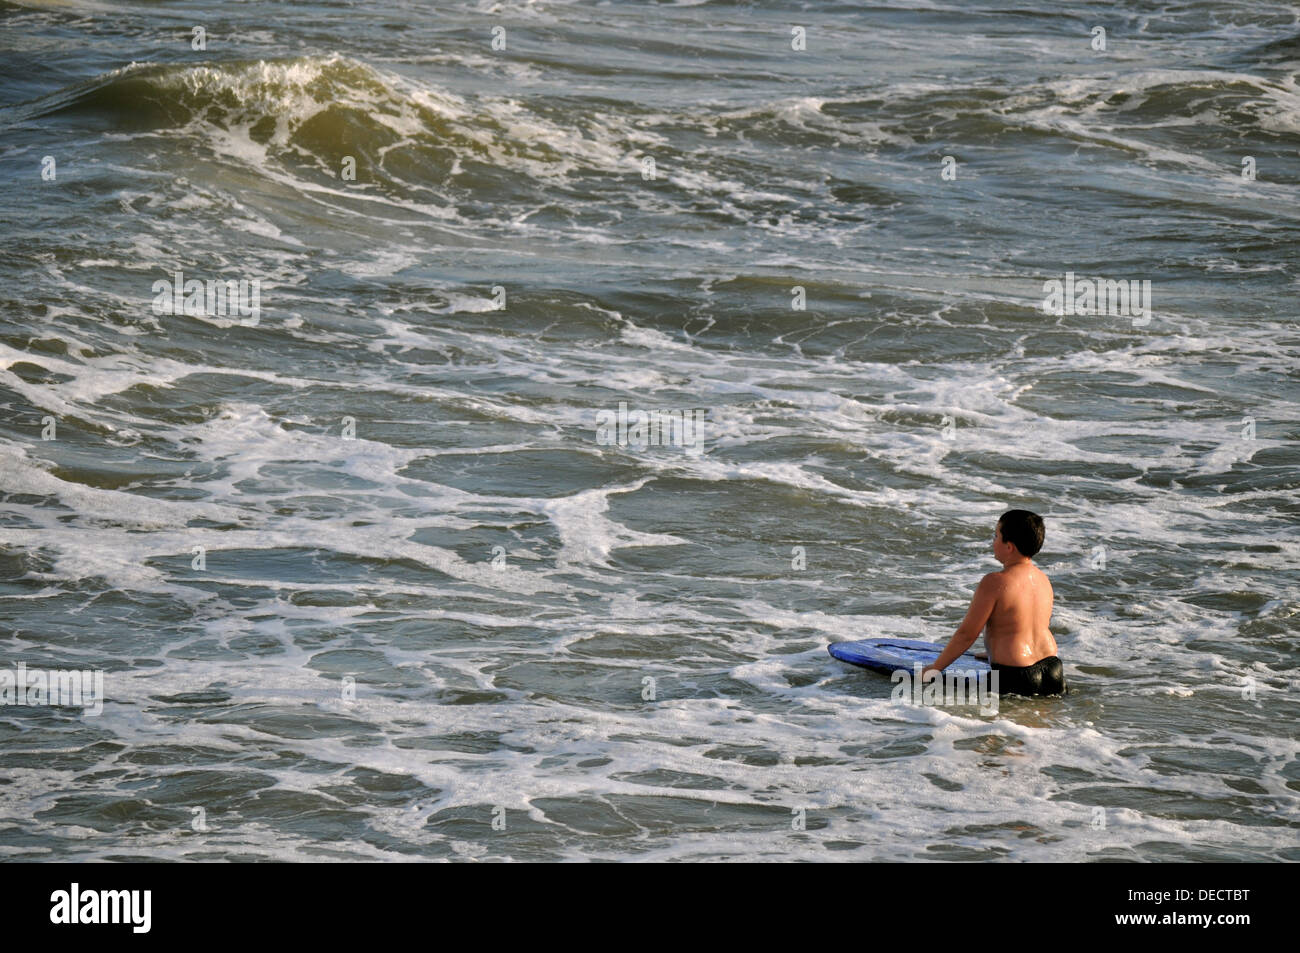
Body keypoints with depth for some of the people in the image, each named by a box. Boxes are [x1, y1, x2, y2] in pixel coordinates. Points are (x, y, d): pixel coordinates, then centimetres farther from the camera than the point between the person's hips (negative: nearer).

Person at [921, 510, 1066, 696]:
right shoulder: (1043, 580, 11)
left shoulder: (994, 583, -12)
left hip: (1014, 677, -8)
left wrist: (935, 667, 4)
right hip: (1051, 670, 8)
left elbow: (966, 633, -8)